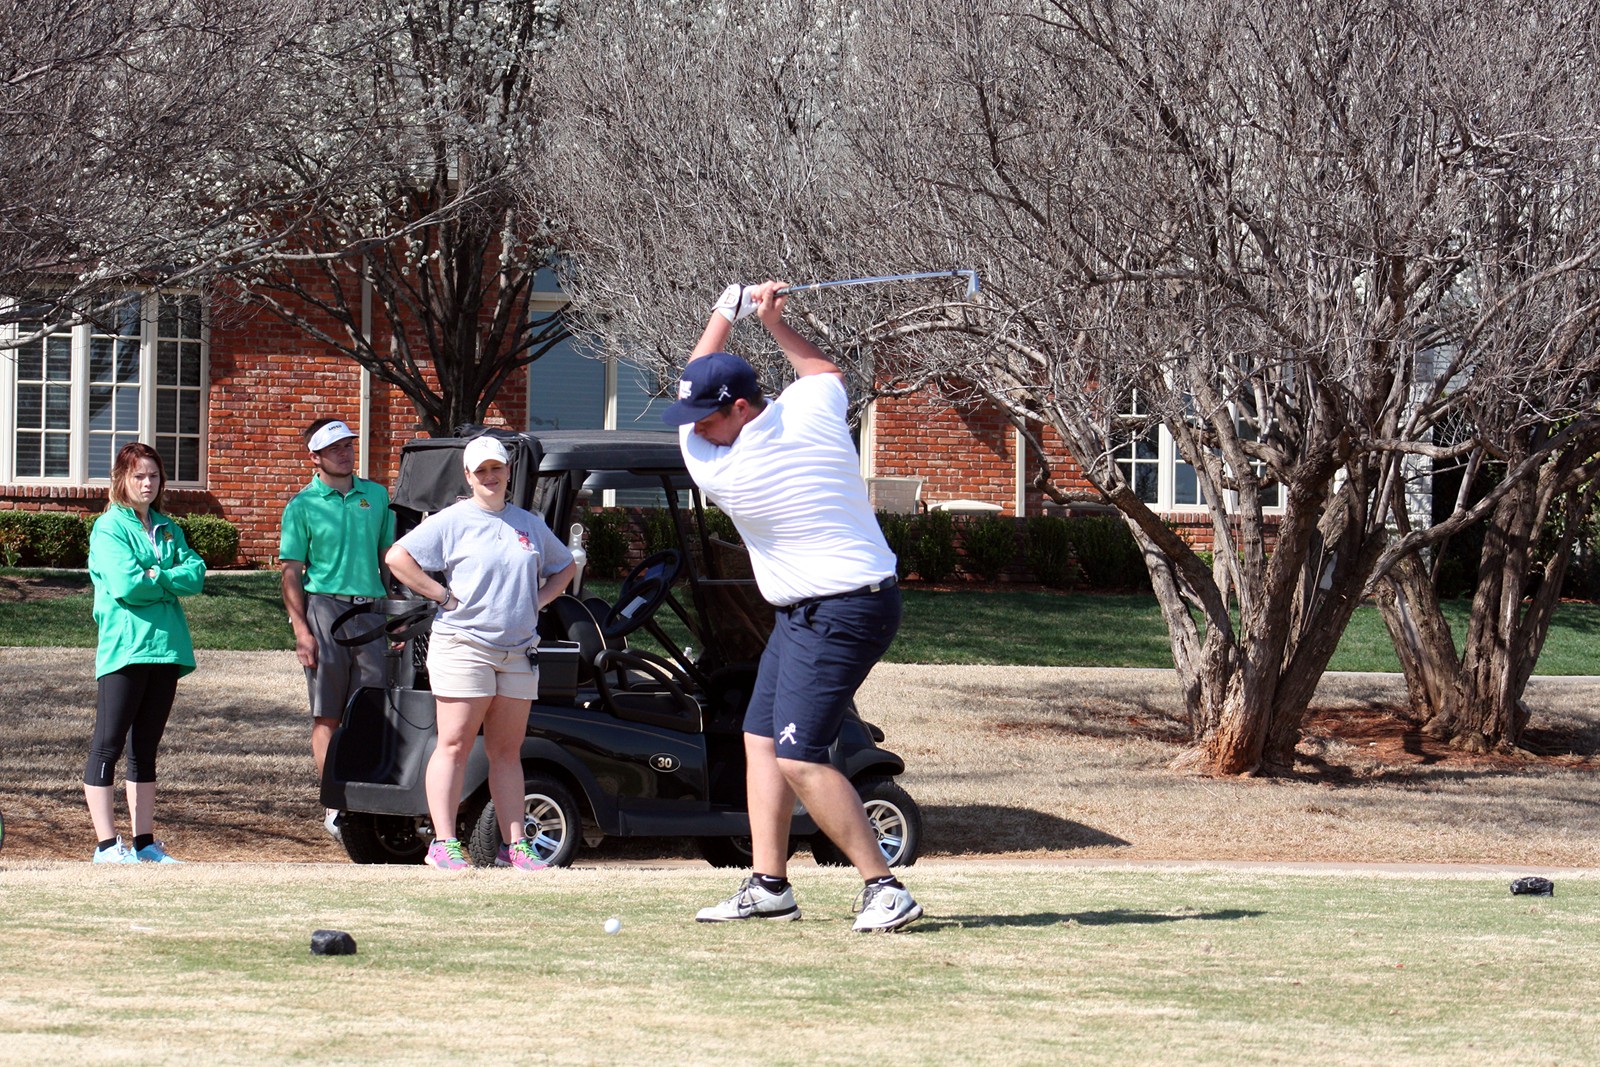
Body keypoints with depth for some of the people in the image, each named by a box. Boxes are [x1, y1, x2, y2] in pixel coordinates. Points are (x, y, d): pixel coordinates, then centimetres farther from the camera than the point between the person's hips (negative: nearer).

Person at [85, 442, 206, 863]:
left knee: (145, 749, 9)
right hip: (124, 649, -7)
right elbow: (126, 585, -15)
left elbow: (195, 573, 3)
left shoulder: (167, 529, 18)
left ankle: (144, 843, 11)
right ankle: (107, 845, -7)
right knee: (108, 746, -7)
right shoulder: (108, 528, -2)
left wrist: (153, 576, -11)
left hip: (165, 648, 7)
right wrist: (170, 581, -1)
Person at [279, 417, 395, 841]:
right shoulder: (303, 505, 2)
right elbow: (291, 572, -1)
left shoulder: (375, 495, 14)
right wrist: (301, 630, -10)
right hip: (325, 606, -3)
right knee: (327, 715, -1)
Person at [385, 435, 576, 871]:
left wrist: (538, 600, 11)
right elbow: (398, 557, -7)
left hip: (518, 653, 5)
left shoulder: (529, 525, 15)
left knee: (507, 751, 7)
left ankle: (514, 844, 8)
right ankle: (444, 843, -9)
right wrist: (442, 595, -11)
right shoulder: (452, 522, -1)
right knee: (454, 745, -8)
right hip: (463, 646, -5)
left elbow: (565, 567, 29)